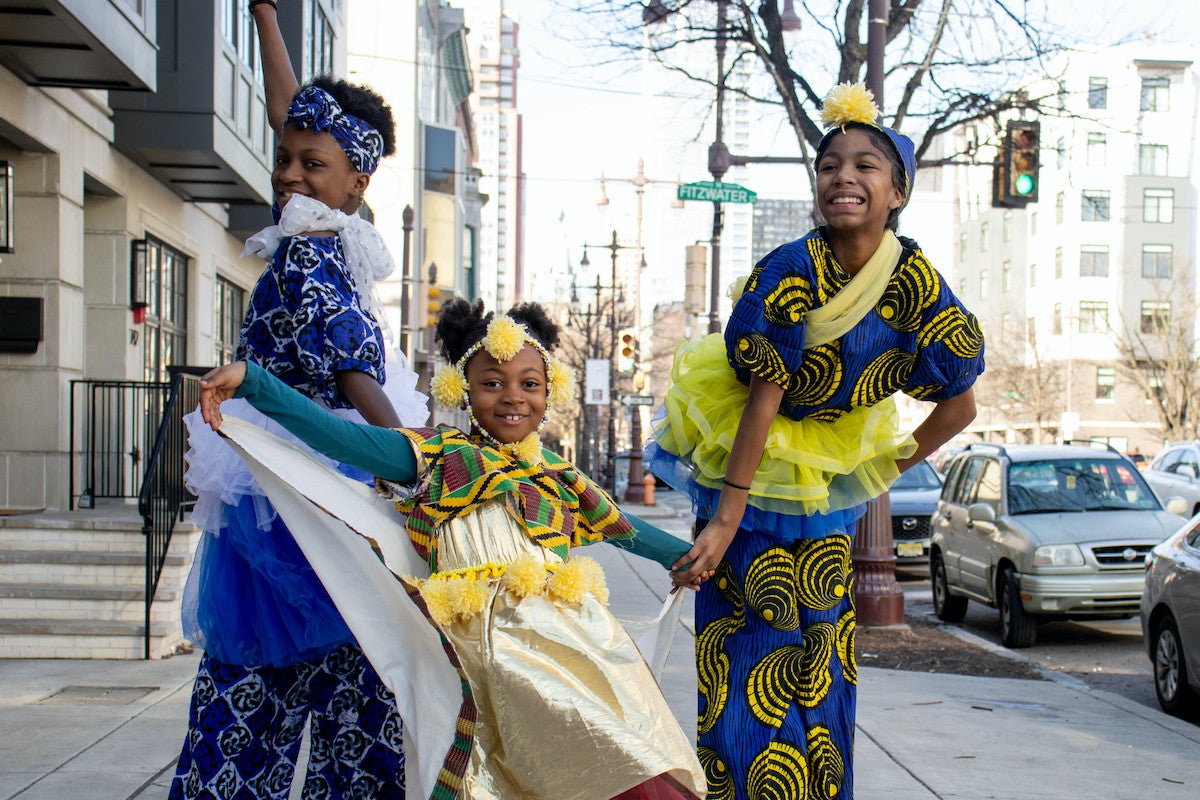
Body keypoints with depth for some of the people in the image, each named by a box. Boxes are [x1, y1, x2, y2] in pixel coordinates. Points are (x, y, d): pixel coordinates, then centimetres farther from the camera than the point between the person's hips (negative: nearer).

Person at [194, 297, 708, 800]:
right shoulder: (438, 457, 8)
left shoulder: (560, 478, 22)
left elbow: (624, 528, 37)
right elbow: (337, 435, -2)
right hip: (501, 641, -5)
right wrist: (251, 379, -13)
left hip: (579, 635, 5)